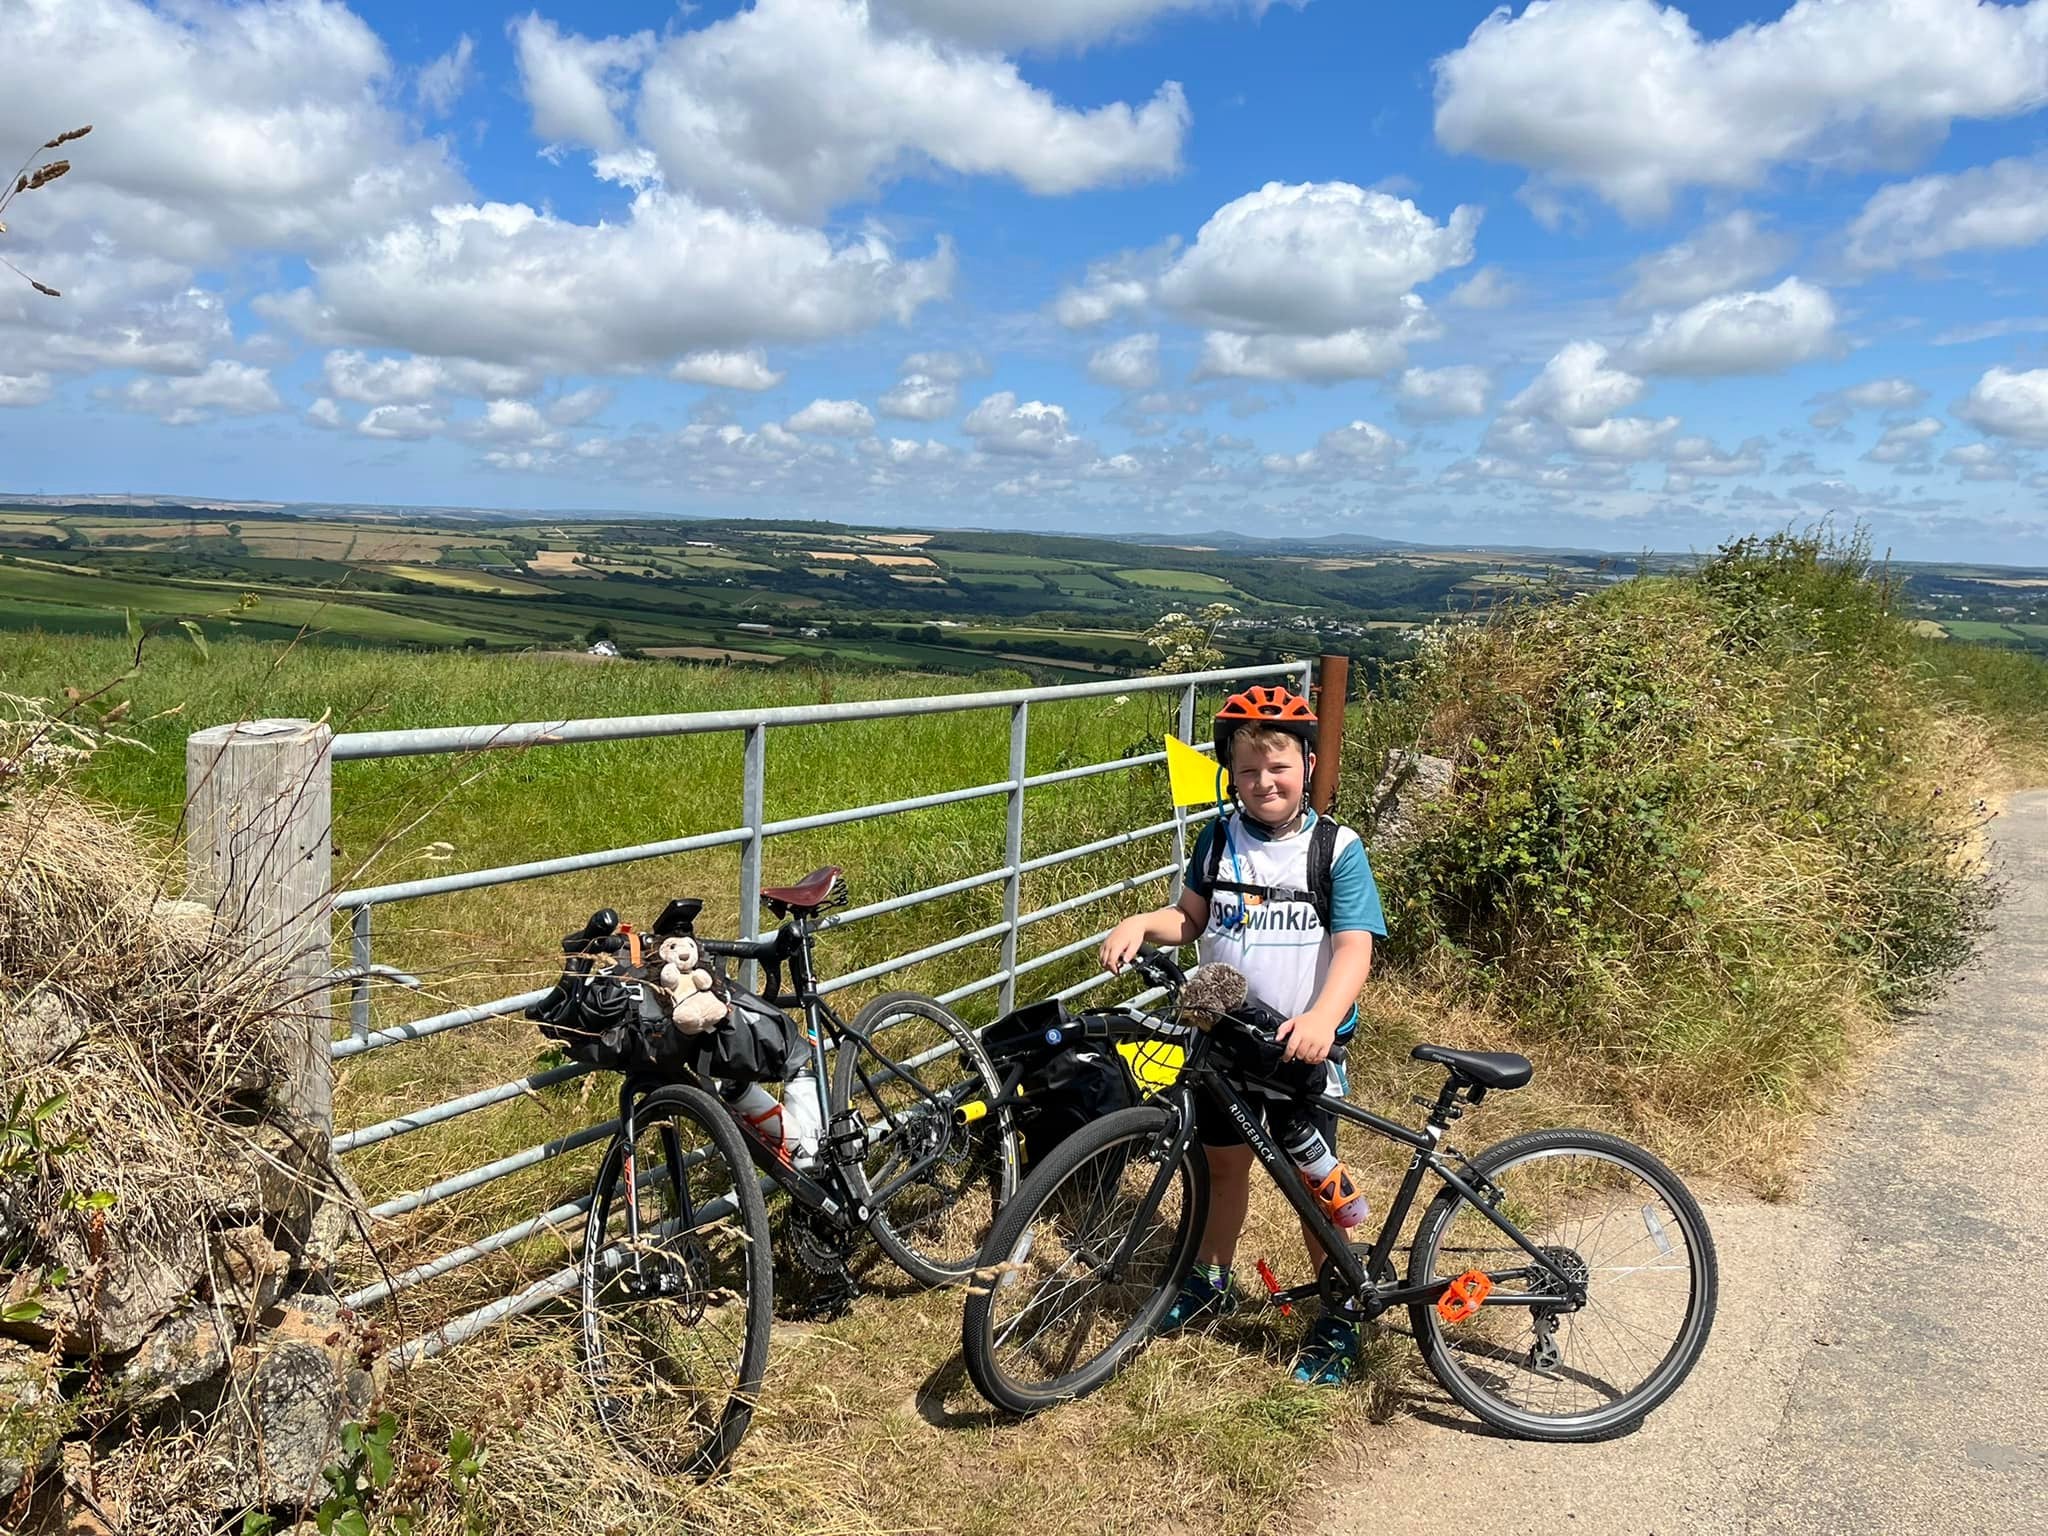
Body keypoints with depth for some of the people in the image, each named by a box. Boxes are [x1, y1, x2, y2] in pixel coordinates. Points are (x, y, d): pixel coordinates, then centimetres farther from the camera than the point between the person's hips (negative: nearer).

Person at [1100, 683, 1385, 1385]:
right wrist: (1140, 923, -13)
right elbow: (1190, 918, 9)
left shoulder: (1338, 850, -12)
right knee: (1223, 1163, 19)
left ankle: (1339, 1315, 27)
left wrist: (1322, 1019, -36)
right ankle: (1211, 1281, 41)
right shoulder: (1219, 840, 0)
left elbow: (1354, 948, -19)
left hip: (1303, 1047, -4)